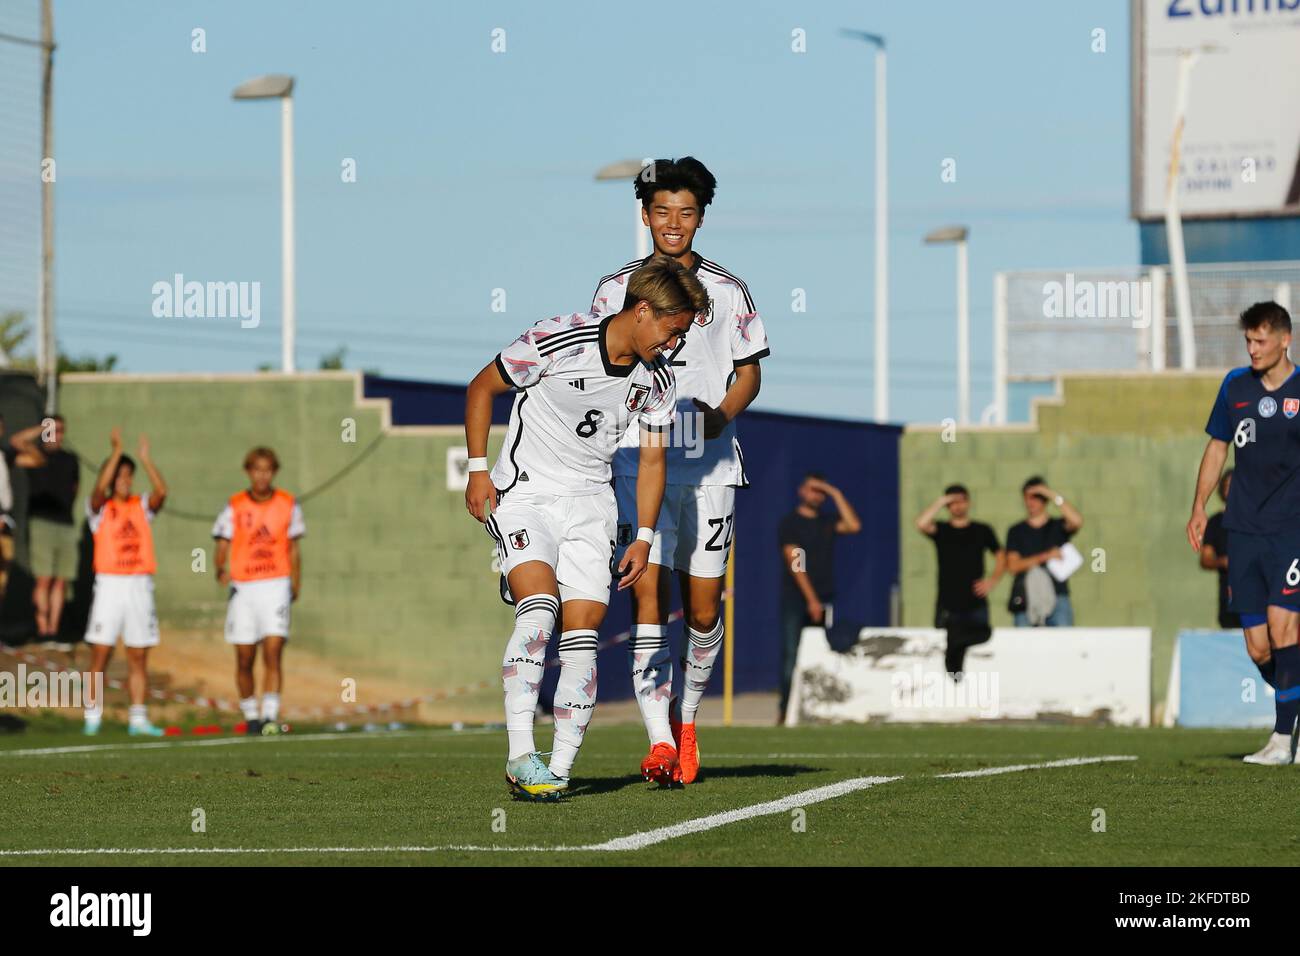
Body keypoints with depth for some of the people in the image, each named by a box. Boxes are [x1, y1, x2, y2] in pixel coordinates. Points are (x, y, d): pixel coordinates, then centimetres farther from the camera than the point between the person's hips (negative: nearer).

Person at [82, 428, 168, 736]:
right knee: (100, 654, -5)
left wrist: (145, 458, -11)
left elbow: (161, 491, -7)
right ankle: (93, 717, -1)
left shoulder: (141, 507, 11)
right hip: (110, 584, -3)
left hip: (140, 584, 3)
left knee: (139, 658, 4)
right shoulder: (100, 507, 3)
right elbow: (100, 488, -18)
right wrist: (116, 451, -19)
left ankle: (138, 719, 7)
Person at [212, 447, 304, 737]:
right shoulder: (235, 506, 2)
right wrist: (220, 569, -23)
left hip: (276, 585, -1)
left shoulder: (288, 504, 5)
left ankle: (270, 716, -18)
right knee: (245, 659, 4)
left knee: (273, 652, -14)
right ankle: (250, 716, 20)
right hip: (242, 587, 1)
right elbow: (222, 544, -4)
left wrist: (295, 583, 12)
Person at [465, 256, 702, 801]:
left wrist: (644, 538, 4)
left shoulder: (658, 378, 1)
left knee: (582, 634, -7)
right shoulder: (557, 341, -16)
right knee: (539, 608, -25)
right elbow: (482, 388, -3)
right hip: (523, 493, -5)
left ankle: (560, 770, -2)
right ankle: (520, 754, -27)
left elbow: (652, 459, 13)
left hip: (591, 504, 5)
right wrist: (478, 470, -6)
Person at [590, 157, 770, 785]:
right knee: (648, 593, -13)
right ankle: (660, 741, -19)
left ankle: (686, 719, 25)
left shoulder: (727, 292, 8)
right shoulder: (615, 289, 9)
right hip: (637, 464, -1)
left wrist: (724, 412, -10)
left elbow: (749, 373, 10)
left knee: (702, 606, 2)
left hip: (709, 465, 1)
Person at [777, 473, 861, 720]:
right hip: (796, 599, -4)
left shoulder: (827, 522, 14)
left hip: (822, 601, 4)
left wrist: (836, 494, -2)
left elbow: (853, 526, -5)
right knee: (792, 655, -8)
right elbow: (795, 563, -8)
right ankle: (786, 708, -9)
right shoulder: (789, 524, 0)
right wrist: (811, 600, -15)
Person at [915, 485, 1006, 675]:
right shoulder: (941, 530, 7)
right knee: (950, 652, -3)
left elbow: (1001, 556, 14)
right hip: (947, 606, 0)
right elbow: (921, 524, -13)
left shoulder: (982, 531, 10)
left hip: (976, 604, 0)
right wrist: (940, 502, -7)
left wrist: (993, 580, -1)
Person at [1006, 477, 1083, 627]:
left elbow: (1077, 521, -11)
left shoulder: (1058, 526, 12)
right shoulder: (1017, 531, 13)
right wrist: (1045, 556, -9)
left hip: (1058, 597, 0)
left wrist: (1054, 496, -9)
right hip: (1026, 599, 0)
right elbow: (1013, 565, 1)